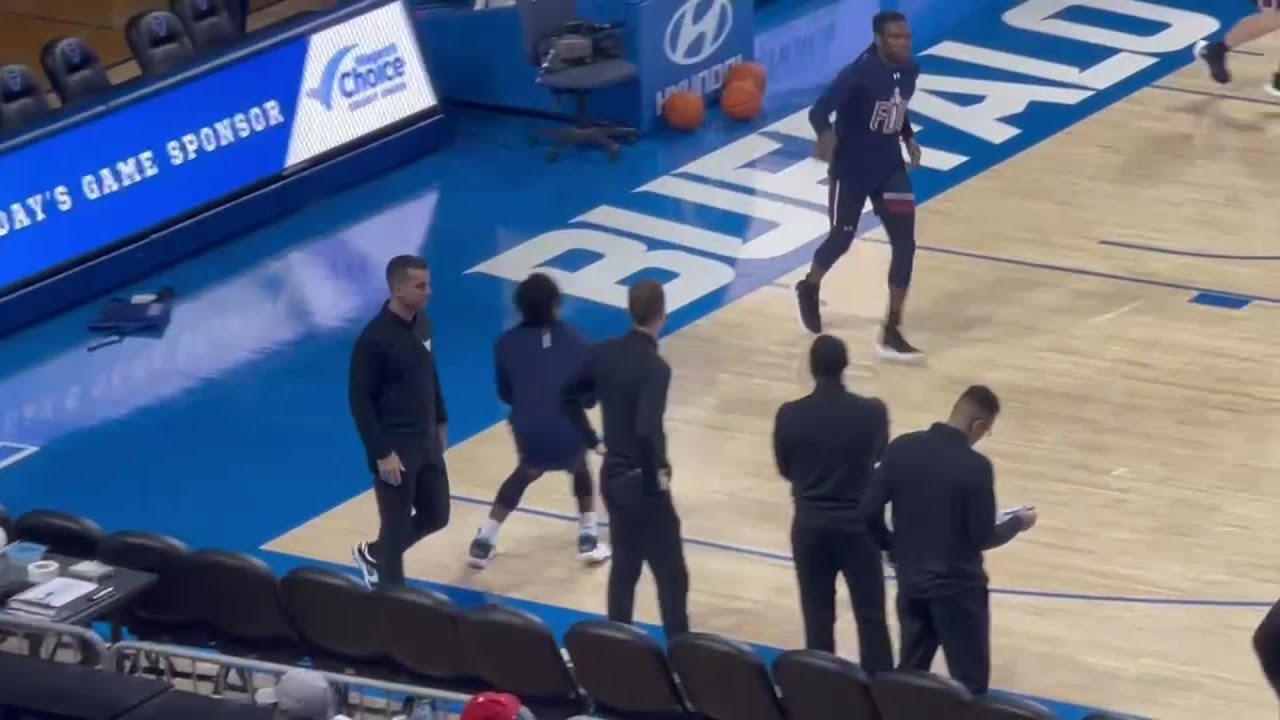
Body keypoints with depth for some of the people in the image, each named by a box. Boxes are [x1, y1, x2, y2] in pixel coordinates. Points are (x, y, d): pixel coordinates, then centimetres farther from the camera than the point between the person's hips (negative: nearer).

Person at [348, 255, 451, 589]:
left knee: (436, 516, 16)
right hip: (395, 449, -8)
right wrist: (381, 453, -20)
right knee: (396, 529, 1)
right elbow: (360, 400, -19)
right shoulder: (375, 338, -22)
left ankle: (372, 554, 38)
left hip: (427, 442, 8)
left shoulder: (422, 322, 2)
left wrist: (441, 422, 19)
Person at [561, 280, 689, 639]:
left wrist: (590, 437, 16)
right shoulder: (654, 367, -22)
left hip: (612, 475, 7)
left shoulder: (605, 353, 0)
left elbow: (568, 395, 11)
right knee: (671, 575, 1)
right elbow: (647, 429, -32)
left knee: (624, 566, 19)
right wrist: (659, 470, -19)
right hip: (643, 482, -7)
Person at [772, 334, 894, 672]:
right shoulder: (871, 412, -14)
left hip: (810, 527, 1)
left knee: (818, 618, 12)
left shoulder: (790, 415, -13)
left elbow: (785, 469, 3)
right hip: (858, 526, -1)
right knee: (871, 617, 10)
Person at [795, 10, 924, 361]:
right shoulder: (859, 74, -24)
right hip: (852, 170, -5)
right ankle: (810, 288, 47)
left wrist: (909, 138, 4)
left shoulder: (910, 70, -3)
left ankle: (891, 332, 0)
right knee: (841, 240, 13)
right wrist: (826, 136, -45)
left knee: (905, 245, -6)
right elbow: (819, 110, -27)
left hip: (890, 168, 5)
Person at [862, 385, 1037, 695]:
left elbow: (870, 510, -1)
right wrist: (1018, 522, 6)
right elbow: (982, 537, -14)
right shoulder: (975, 467, -19)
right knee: (970, 684, 4)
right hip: (958, 587, -5)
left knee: (909, 673, 19)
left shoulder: (901, 448, -4)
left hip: (911, 581, 5)